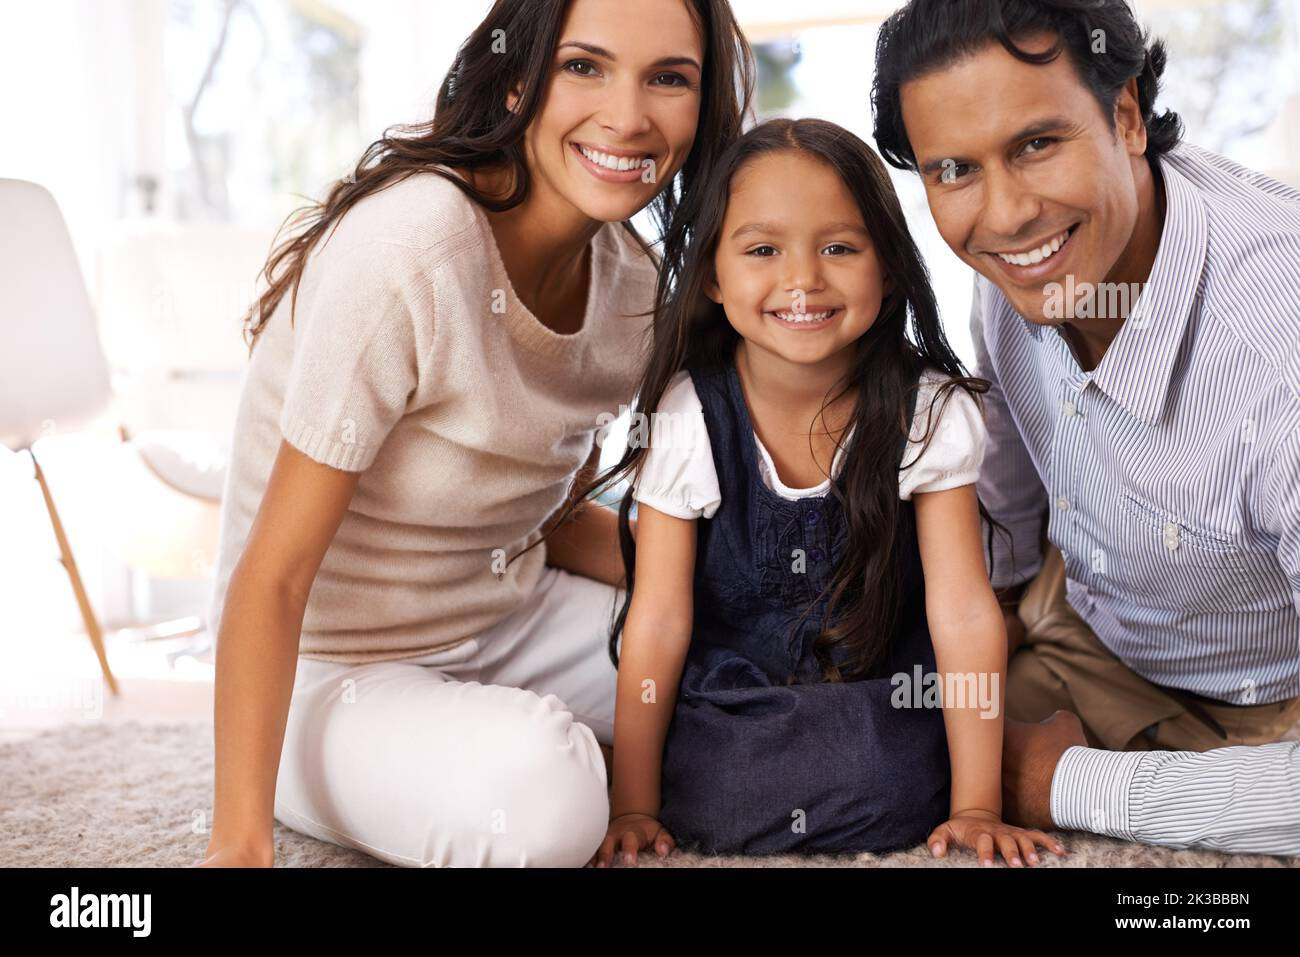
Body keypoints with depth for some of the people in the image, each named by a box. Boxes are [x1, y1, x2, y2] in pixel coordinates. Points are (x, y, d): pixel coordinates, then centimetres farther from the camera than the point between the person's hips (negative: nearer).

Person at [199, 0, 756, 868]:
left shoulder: (630, 276, -4)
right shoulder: (409, 244, -26)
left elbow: (567, 508, 9)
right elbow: (273, 575, -25)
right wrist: (240, 842, -29)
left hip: (511, 622, 7)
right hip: (331, 669, -6)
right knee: (538, 795, -34)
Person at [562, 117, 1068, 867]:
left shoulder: (932, 413, -14)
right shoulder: (686, 419, -14)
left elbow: (966, 614, -13)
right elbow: (657, 623, -11)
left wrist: (977, 807, -15)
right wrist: (633, 807, -10)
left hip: (882, 700, 0)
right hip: (727, 706, 0)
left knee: (895, 793, -26)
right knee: (706, 802, -24)